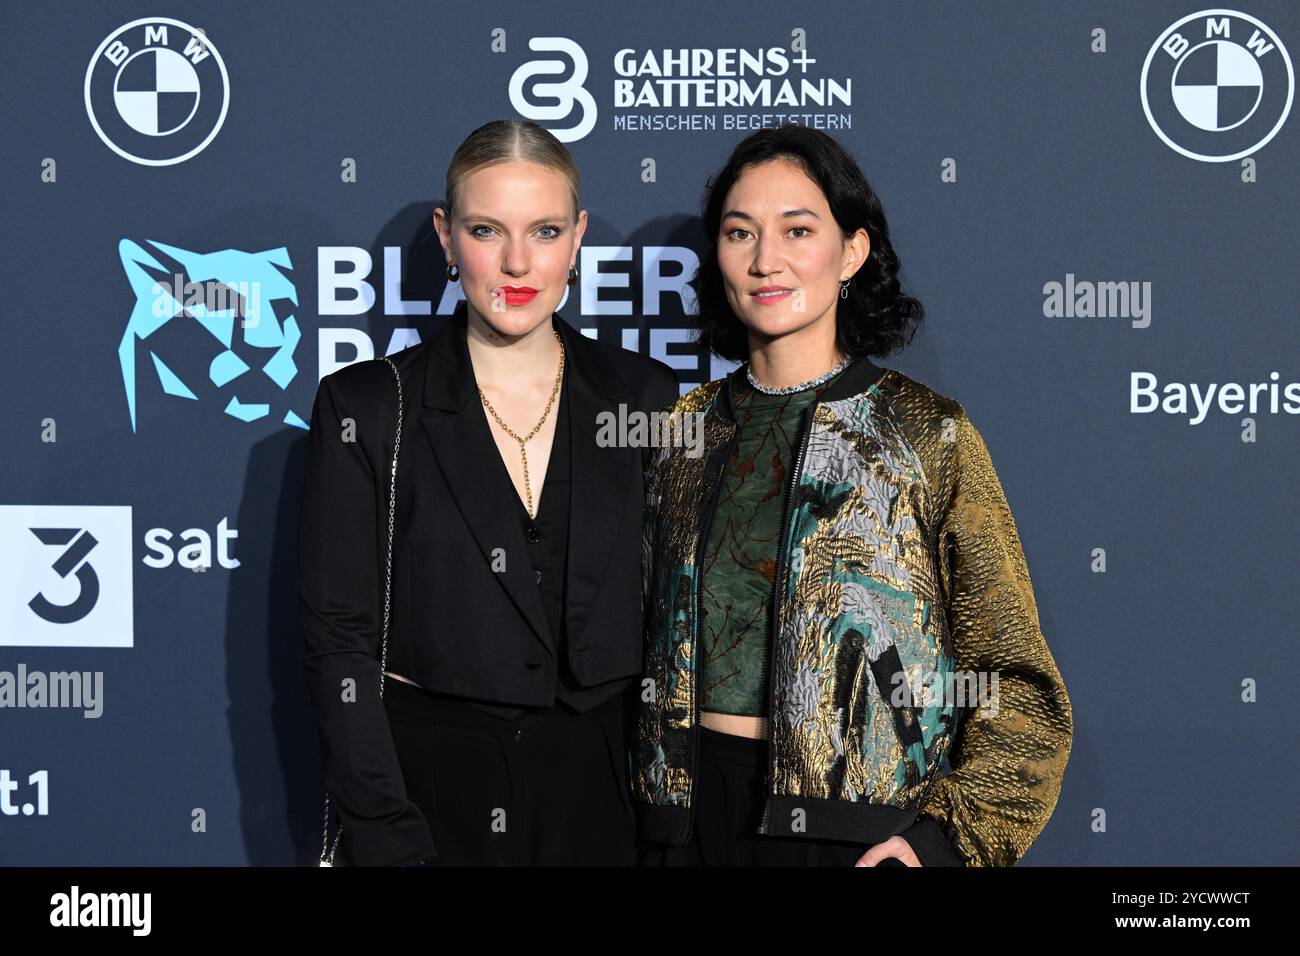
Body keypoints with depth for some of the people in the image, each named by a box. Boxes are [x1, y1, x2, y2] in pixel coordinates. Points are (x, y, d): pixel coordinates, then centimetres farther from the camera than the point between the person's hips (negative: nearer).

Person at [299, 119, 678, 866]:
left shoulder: (645, 399, 1)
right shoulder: (369, 406, -4)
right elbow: (339, 639, -6)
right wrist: (390, 842, -13)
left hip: (603, 795, 2)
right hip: (427, 781, -2)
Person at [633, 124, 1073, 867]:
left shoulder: (930, 435, -4)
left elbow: (1019, 691, -4)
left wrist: (948, 836, -13)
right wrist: (650, 807, 4)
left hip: (864, 826, -3)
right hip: (694, 808, 3)